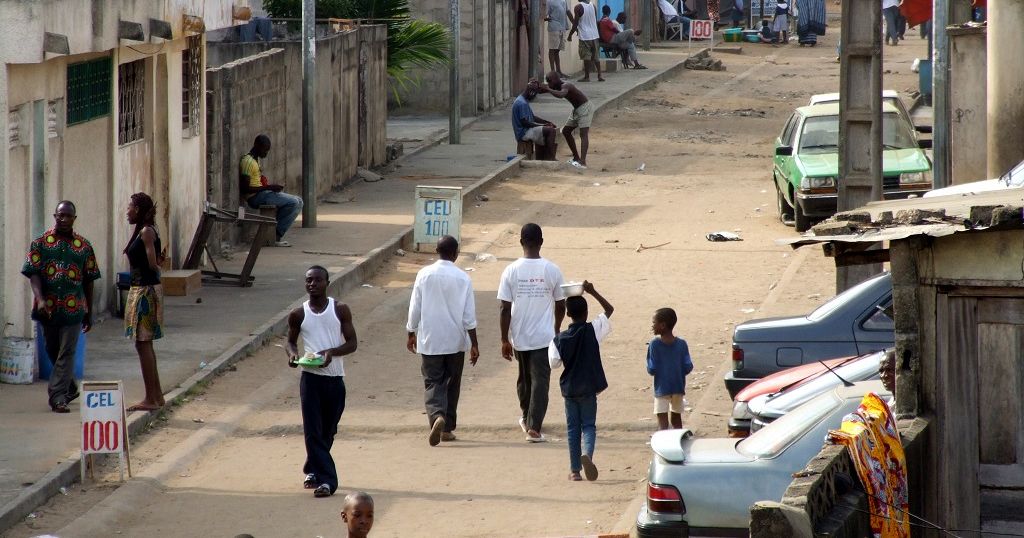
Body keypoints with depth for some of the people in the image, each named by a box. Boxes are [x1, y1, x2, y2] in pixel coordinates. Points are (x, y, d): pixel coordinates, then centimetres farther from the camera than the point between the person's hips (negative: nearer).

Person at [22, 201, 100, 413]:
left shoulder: (84, 246, 6)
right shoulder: (40, 243, 3)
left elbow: (88, 280, 10)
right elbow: (33, 273, -4)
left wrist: (89, 313, 10)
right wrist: (40, 299, -20)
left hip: (73, 307, -1)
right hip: (47, 308, 1)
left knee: (66, 352, -7)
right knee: (52, 350, 12)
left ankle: (58, 397, -8)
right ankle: (70, 388, 32)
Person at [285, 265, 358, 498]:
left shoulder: (340, 310, 1)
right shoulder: (298, 314, 3)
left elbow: (352, 343, 1)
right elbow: (291, 340, 16)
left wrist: (331, 352, -18)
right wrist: (292, 353, -8)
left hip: (335, 377, 1)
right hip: (310, 377, -1)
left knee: (328, 430, 11)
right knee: (313, 430, -10)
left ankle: (312, 469, 32)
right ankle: (325, 479, -11)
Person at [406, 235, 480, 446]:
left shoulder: (424, 275, -5)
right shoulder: (462, 278, -6)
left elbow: (414, 308, 1)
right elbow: (469, 316, -6)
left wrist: (411, 334, 15)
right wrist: (474, 344, -1)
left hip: (430, 341, 0)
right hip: (455, 341, 0)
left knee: (432, 382, 1)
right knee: (452, 384, 13)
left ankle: (437, 416, -25)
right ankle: (447, 428, 17)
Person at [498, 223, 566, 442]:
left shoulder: (511, 271, -8)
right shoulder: (552, 270, -7)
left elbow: (505, 309, -8)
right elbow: (561, 306, 2)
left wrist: (505, 340, 0)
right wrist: (556, 330, 21)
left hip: (519, 337, 2)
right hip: (544, 337, -2)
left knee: (524, 379, 20)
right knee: (541, 382, -1)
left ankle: (527, 418, 37)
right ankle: (534, 427, -10)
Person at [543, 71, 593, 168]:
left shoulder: (565, 86, -26)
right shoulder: (558, 87, 2)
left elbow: (561, 95, -48)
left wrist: (548, 90, -45)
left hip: (585, 107, -10)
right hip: (577, 109, 10)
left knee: (583, 134, -18)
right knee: (566, 131, 14)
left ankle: (583, 162, -29)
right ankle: (576, 157, 22)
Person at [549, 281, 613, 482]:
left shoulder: (559, 339, -7)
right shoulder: (593, 331, -10)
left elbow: (554, 363, -1)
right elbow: (609, 309, 0)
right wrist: (593, 292, 0)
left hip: (569, 388, 1)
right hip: (589, 388, -1)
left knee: (573, 428, 10)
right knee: (589, 425, 6)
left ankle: (575, 469, 10)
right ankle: (587, 453, -23)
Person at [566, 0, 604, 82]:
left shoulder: (578, 7, -11)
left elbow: (575, 24, -11)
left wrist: (570, 35, -2)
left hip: (585, 36, -6)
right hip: (594, 35, 6)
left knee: (586, 57, -1)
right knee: (595, 56, 11)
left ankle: (587, 76, 2)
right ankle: (600, 76, 7)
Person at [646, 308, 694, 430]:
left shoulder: (654, 344, -11)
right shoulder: (681, 344, -2)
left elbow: (652, 370, -12)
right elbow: (688, 367, -3)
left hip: (662, 388, -4)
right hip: (678, 388, 4)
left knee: (663, 421, -5)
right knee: (676, 419, 18)